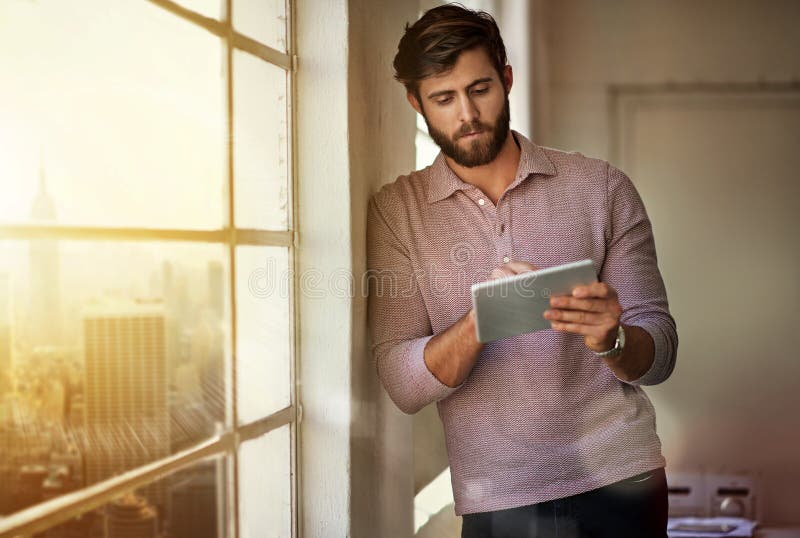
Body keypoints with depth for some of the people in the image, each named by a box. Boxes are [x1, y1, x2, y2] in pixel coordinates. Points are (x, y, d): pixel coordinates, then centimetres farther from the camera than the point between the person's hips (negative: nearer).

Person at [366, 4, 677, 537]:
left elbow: (659, 356, 0)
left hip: (619, 476, 1)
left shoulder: (601, 186, 1)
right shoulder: (396, 210, -1)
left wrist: (611, 339, -23)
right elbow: (403, 384, -7)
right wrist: (480, 321, -25)